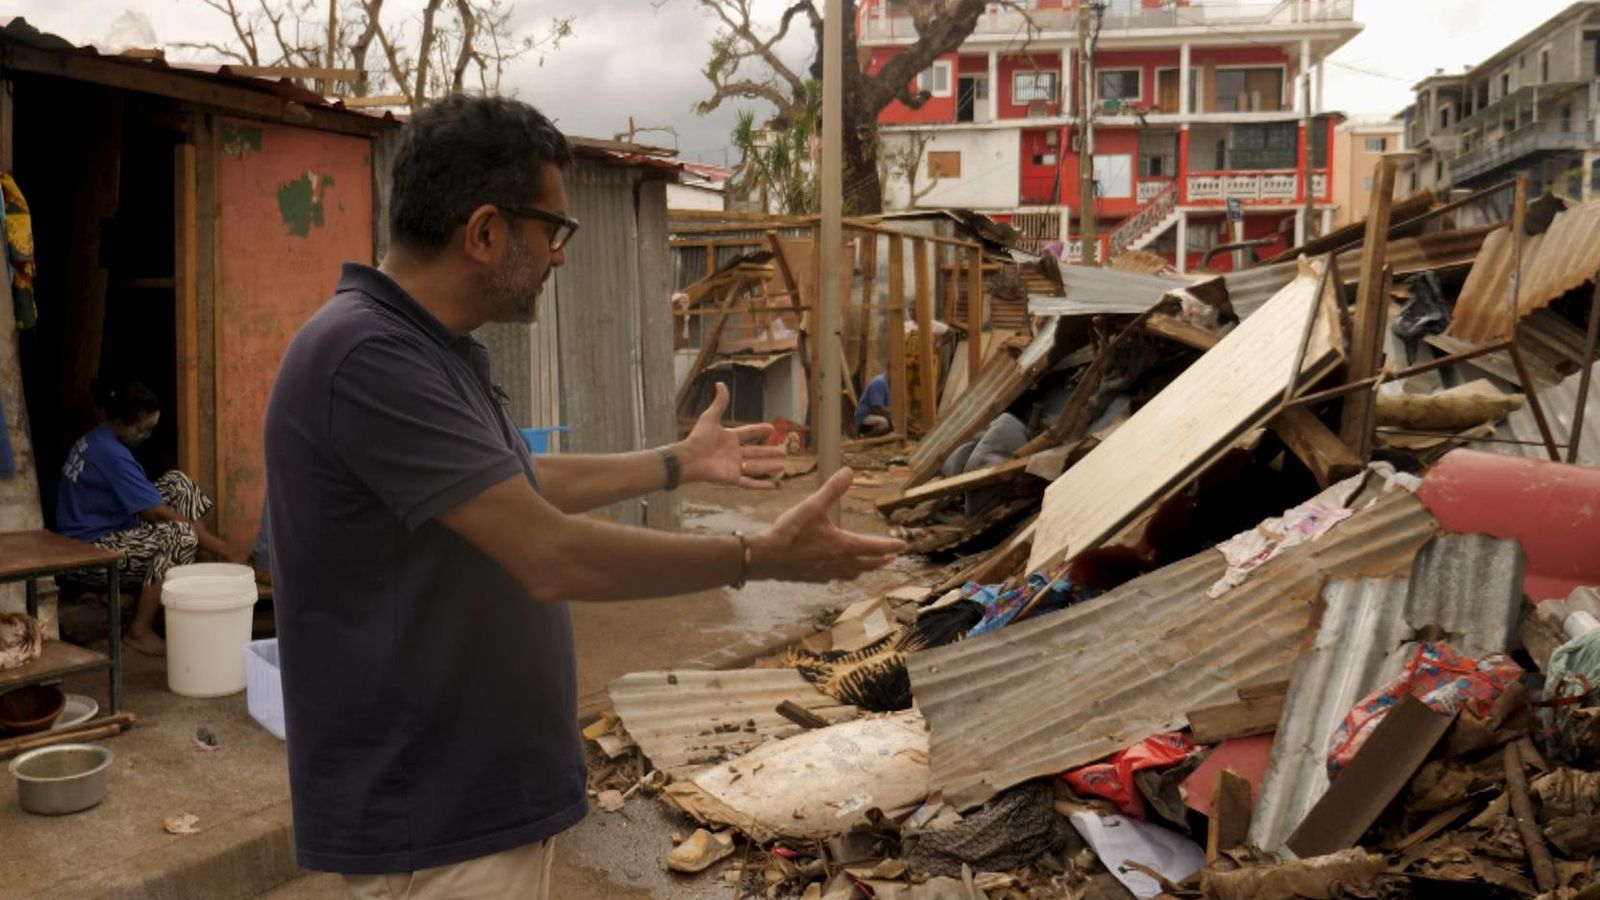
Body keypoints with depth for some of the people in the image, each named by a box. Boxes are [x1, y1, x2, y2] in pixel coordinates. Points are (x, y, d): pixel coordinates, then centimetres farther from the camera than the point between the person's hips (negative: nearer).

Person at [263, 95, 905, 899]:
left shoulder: (424, 349, 7)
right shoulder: (368, 356, -25)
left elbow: (517, 487, 22)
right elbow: (550, 557, -28)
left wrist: (680, 462, 27)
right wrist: (759, 557, -19)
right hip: (427, 819, -9)